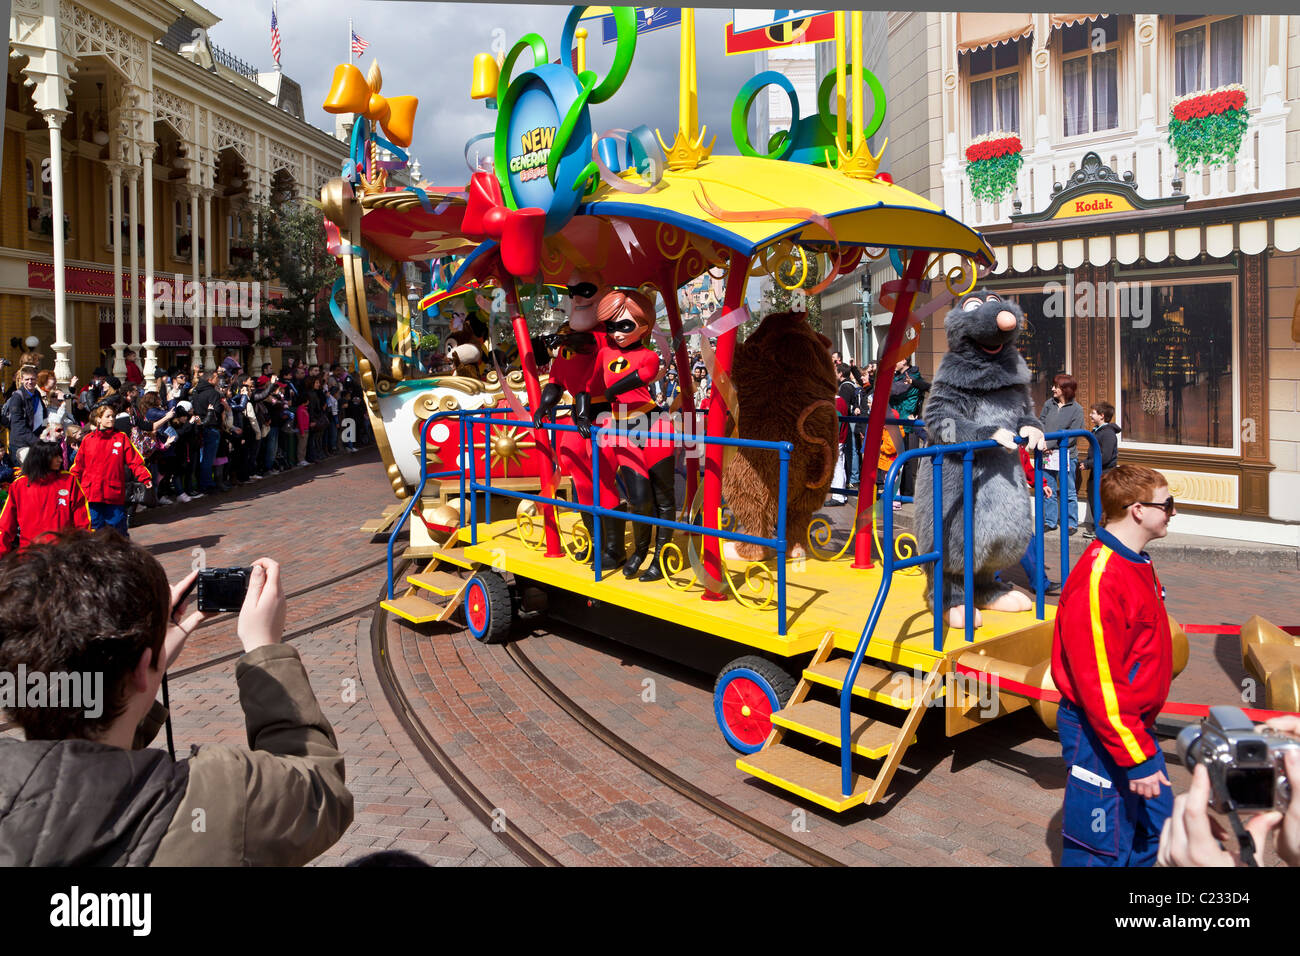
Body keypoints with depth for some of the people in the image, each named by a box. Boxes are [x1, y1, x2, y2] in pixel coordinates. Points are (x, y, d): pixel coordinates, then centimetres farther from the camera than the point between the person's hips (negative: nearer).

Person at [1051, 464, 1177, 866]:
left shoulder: (1136, 563, 7)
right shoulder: (1098, 579, -26)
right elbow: (1097, 681, -26)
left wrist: (1143, 741, 21)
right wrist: (1136, 758, -22)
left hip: (1134, 727, 10)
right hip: (1103, 738, -10)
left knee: (1155, 828, 20)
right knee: (1102, 850, 2)